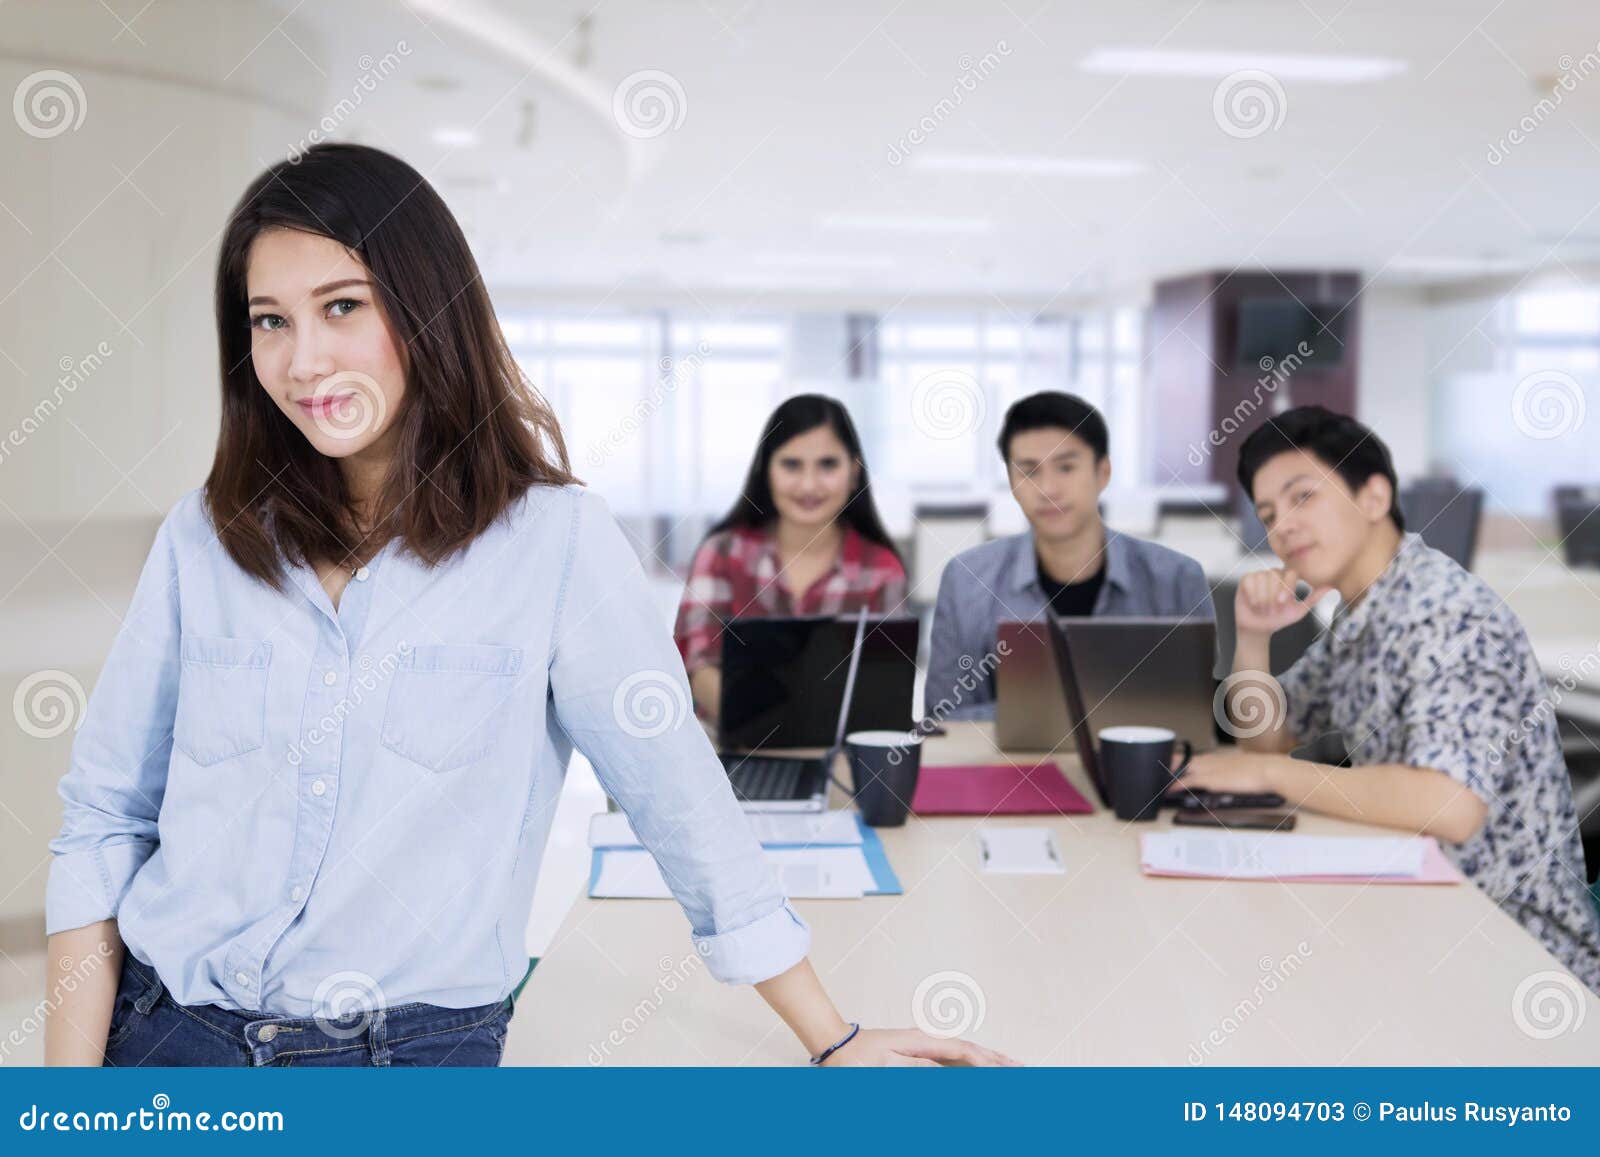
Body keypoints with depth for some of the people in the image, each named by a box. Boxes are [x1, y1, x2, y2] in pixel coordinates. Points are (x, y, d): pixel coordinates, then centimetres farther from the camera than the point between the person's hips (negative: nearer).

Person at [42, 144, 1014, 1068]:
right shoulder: (206, 537, 1)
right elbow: (105, 821, 4)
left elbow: (682, 797, -7)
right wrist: (70, 1081, -3)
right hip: (169, 1032, 3)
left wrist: (834, 1043, -5)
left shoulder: (555, 540, -9)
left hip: (415, 1047, -3)